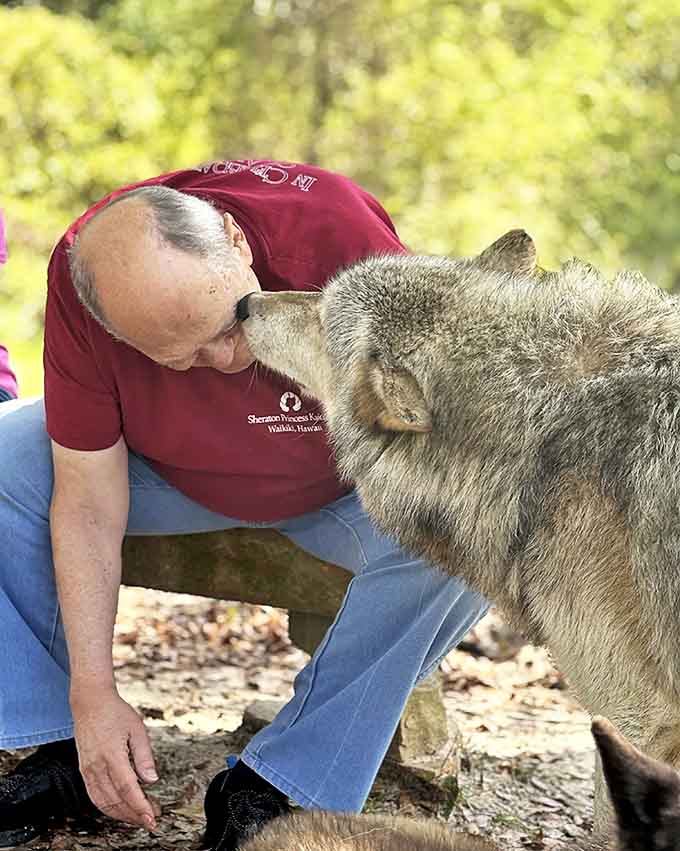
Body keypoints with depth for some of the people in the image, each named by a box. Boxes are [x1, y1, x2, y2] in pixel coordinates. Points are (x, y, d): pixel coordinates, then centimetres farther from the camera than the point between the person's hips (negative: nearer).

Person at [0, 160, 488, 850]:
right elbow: (86, 498, -23)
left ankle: (269, 790, -20)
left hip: (344, 485, -1)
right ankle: (67, 749, -8)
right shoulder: (79, 278, -28)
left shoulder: (335, 226, -35)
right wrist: (92, 692, -27)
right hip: (174, 475, 2)